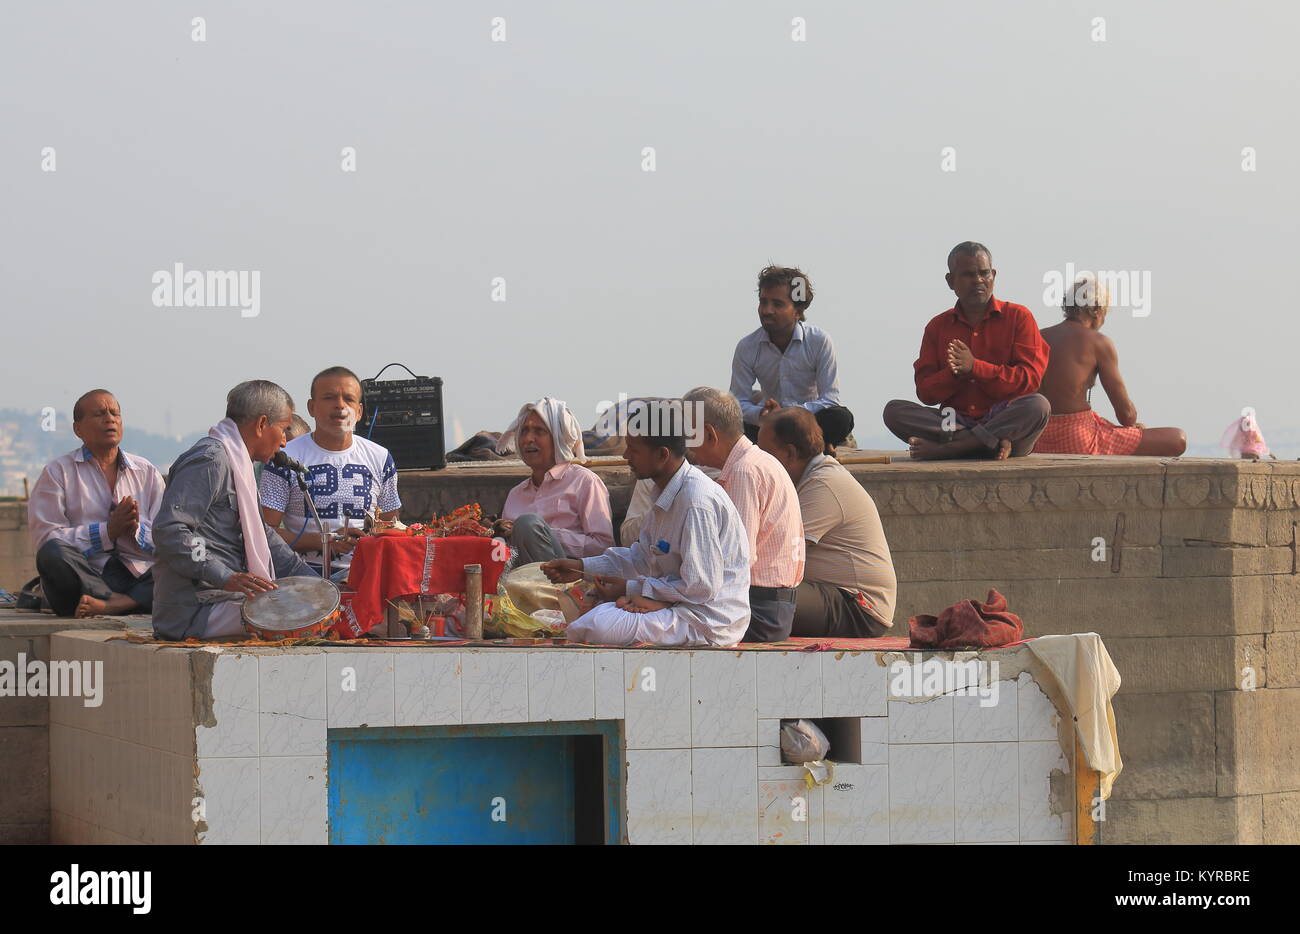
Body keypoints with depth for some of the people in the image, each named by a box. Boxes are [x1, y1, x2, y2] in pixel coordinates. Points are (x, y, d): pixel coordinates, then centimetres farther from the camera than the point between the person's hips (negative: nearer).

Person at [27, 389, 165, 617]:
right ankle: (126, 602, -28)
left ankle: (112, 605, -38)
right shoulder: (58, 471, 11)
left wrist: (136, 530, -10)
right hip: (84, 577, -2)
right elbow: (45, 538, -4)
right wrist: (108, 531, -11)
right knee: (53, 554, -35)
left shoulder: (147, 472, 20)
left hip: (137, 577, 2)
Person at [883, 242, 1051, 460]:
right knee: (894, 411, -21)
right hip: (955, 421, 2)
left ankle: (944, 447, -34)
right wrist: (953, 373, -14)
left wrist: (974, 367, -12)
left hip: (1005, 421, -2)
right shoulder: (938, 326, 15)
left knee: (1038, 406, -35)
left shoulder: (1017, 316, 8)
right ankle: (992, 442, -34)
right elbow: (925, 392, 7)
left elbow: (1030, 380, -4)